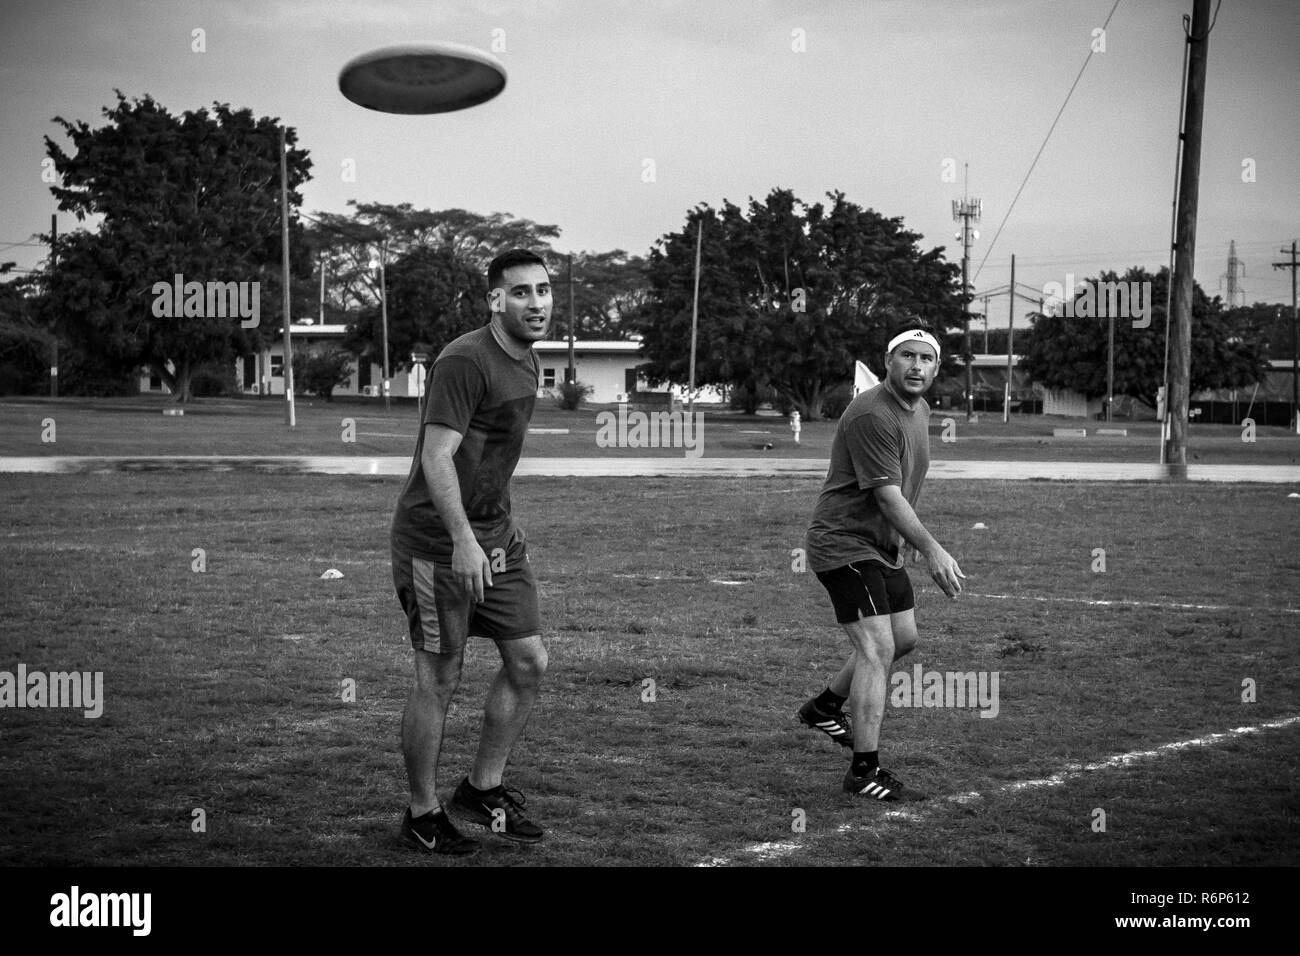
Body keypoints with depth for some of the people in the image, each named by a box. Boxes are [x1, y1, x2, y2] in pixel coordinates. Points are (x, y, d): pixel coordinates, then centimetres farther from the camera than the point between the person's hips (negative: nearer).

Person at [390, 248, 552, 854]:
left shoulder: (526, 363, 12)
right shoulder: (464, 361, -17)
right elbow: (436, 457, -23)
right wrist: (463, 541, -30)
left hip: (494, 536, 9)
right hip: (438, 543, -9)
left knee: (529, 663, 7)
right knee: (439, 679, -1)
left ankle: (483, 790, 22)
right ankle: (423, 816, 13)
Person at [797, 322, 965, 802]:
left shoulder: (920, 410, 10)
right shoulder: (872, 415, -22)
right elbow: (887, 494, -26)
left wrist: (901, 542, 24)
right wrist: (932, 551, -28)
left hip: (881, 545, 10)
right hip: (843, 542, -10)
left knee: (903, 637, 18)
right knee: (876, 650, -15)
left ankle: (825, 707, 36)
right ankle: (865, 771, -12)